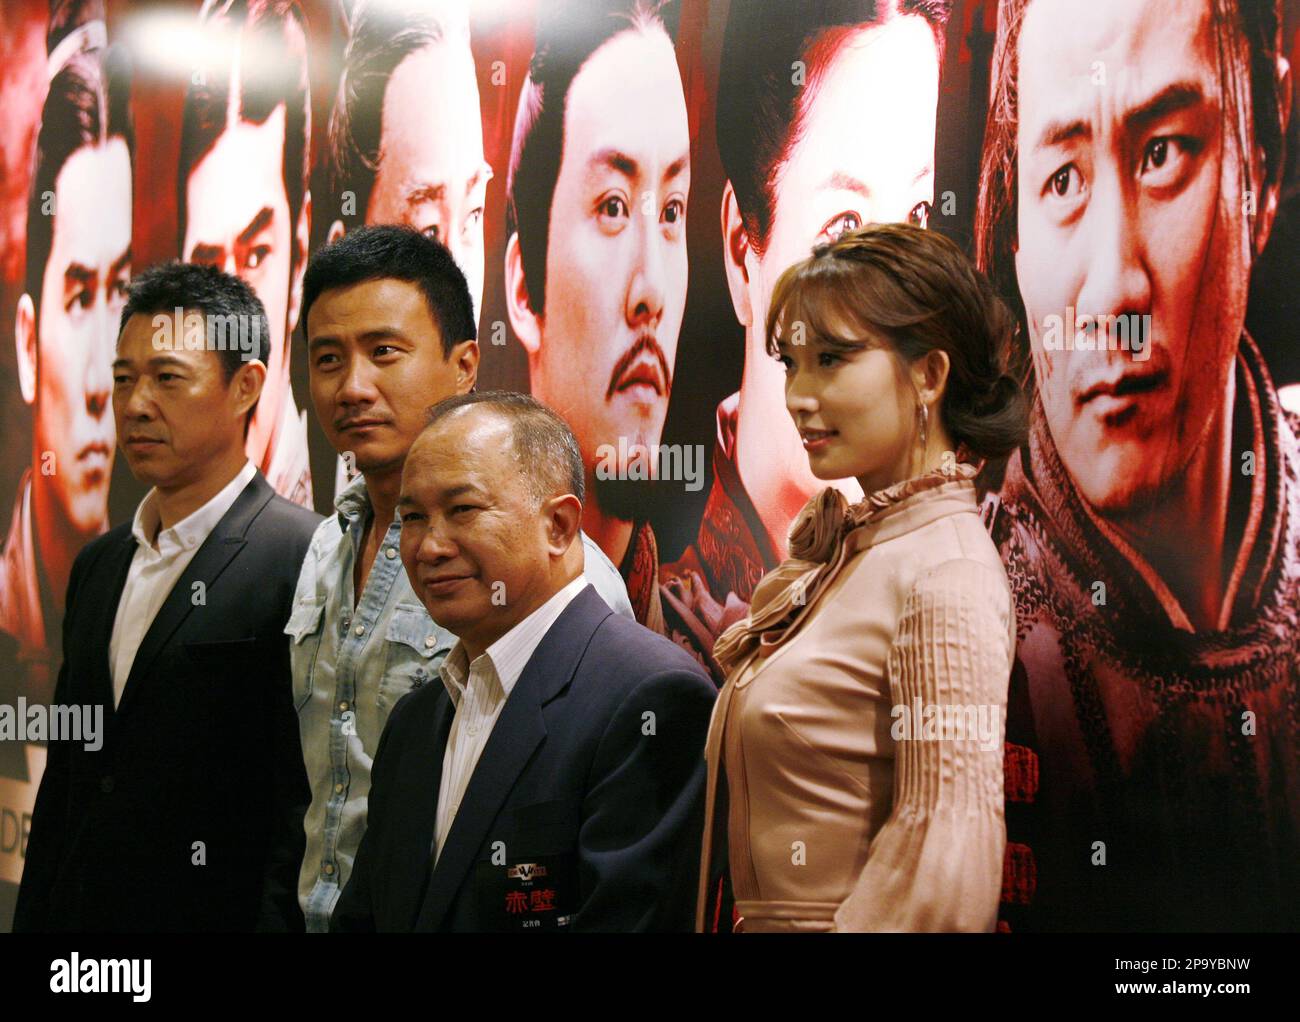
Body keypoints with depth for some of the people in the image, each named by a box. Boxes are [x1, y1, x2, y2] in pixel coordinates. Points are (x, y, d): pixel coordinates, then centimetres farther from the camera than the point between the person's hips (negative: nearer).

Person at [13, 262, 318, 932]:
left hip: (213, 911, -7)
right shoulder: (97, 564, 13)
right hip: (75, 913, 7)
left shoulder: (305, 561, -14)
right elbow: (63, 781, 15)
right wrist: (32, 917, 11)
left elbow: (305, 802, -18)